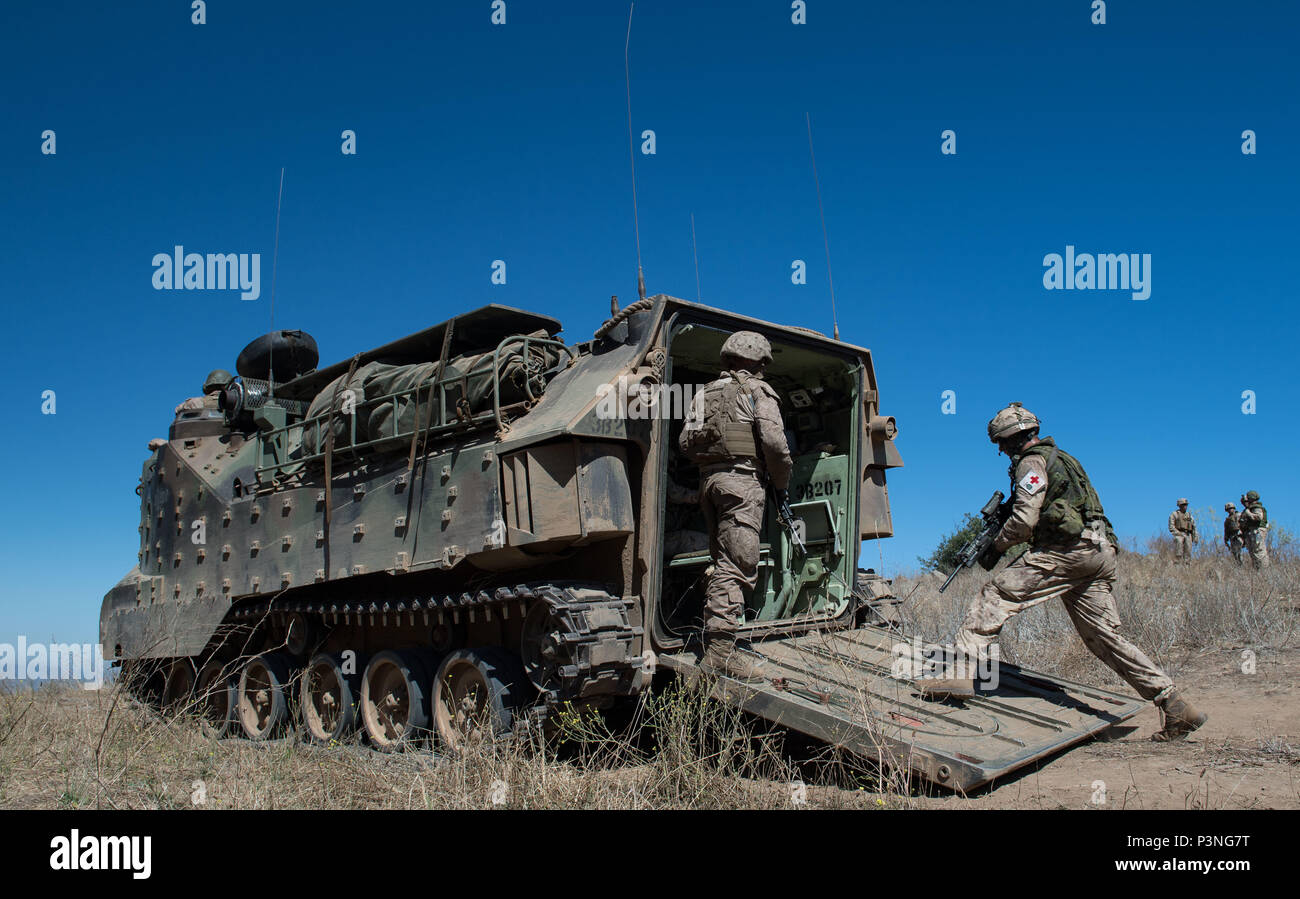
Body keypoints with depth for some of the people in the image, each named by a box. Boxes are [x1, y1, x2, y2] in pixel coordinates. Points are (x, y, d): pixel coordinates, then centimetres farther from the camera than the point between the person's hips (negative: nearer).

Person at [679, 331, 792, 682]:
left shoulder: (705, 393, 21)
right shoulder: (758, 391, 2)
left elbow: (685, 442, 12)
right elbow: (773, 440, -9)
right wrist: (782, 482, 2)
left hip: (709, 479, 7)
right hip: (742, 478, -7)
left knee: (721, 561, 14)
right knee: (737, 564, -12)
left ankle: (713, 637, 15)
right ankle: (720, 649, -19)